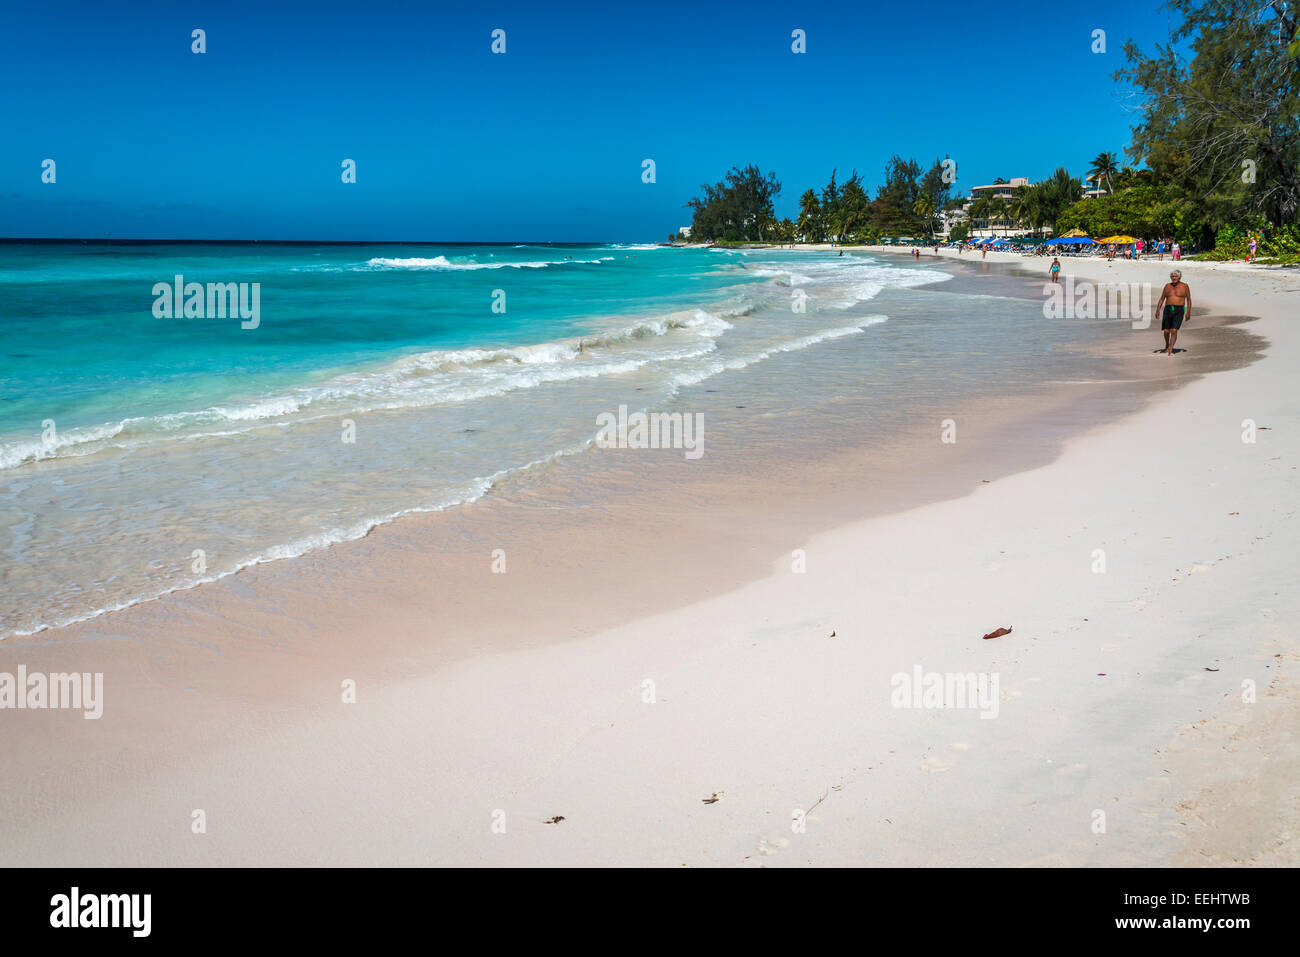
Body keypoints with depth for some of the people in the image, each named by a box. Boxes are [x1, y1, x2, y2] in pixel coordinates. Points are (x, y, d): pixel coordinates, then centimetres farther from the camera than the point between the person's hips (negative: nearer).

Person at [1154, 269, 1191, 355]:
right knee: (1166, 331, 2)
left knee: (1174, 330, -17)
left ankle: (1170, 350, -19)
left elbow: (1189, 299, 5)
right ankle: (1167, 345, 29)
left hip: (1179, 310, -3)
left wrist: (1188, 312, -1)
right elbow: (1162, 299, 12)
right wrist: (1157, 310, 1)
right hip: (1168, 310, 3)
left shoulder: (1184, 286, 2)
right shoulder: (1167, 286, 9)